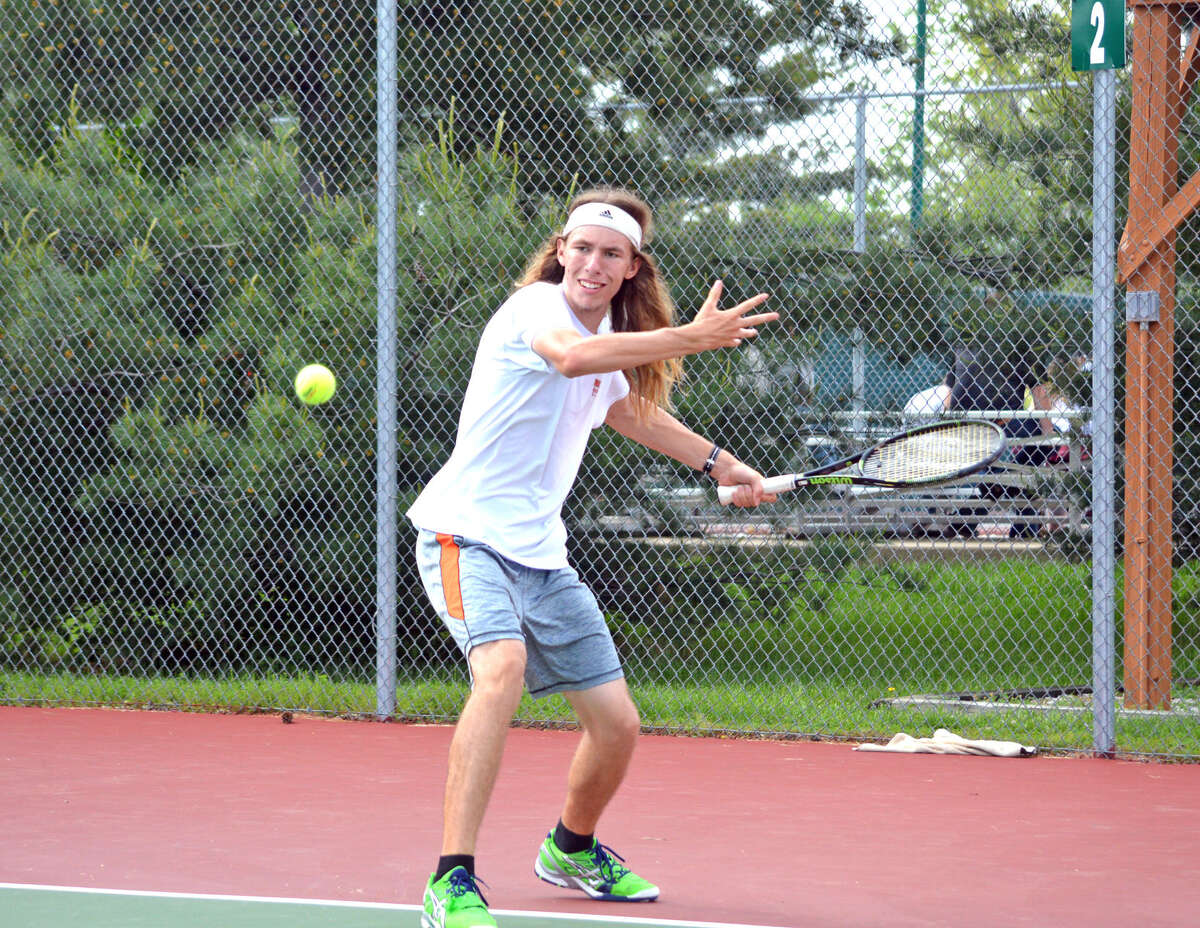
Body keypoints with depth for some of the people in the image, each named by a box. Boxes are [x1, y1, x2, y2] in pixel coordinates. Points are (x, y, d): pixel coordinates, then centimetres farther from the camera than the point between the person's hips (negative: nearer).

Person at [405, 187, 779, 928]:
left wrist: (719, 462, 39)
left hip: (541, 555, 8)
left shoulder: (612, 338, 13)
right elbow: (574, 356, -39)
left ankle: (572, 850, 39)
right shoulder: (536, 306, -14)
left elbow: (629, 409, 37)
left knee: (617, 724, 8)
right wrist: (690, 338, -46)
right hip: (467, 533, -8)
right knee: (503, 666, -35)